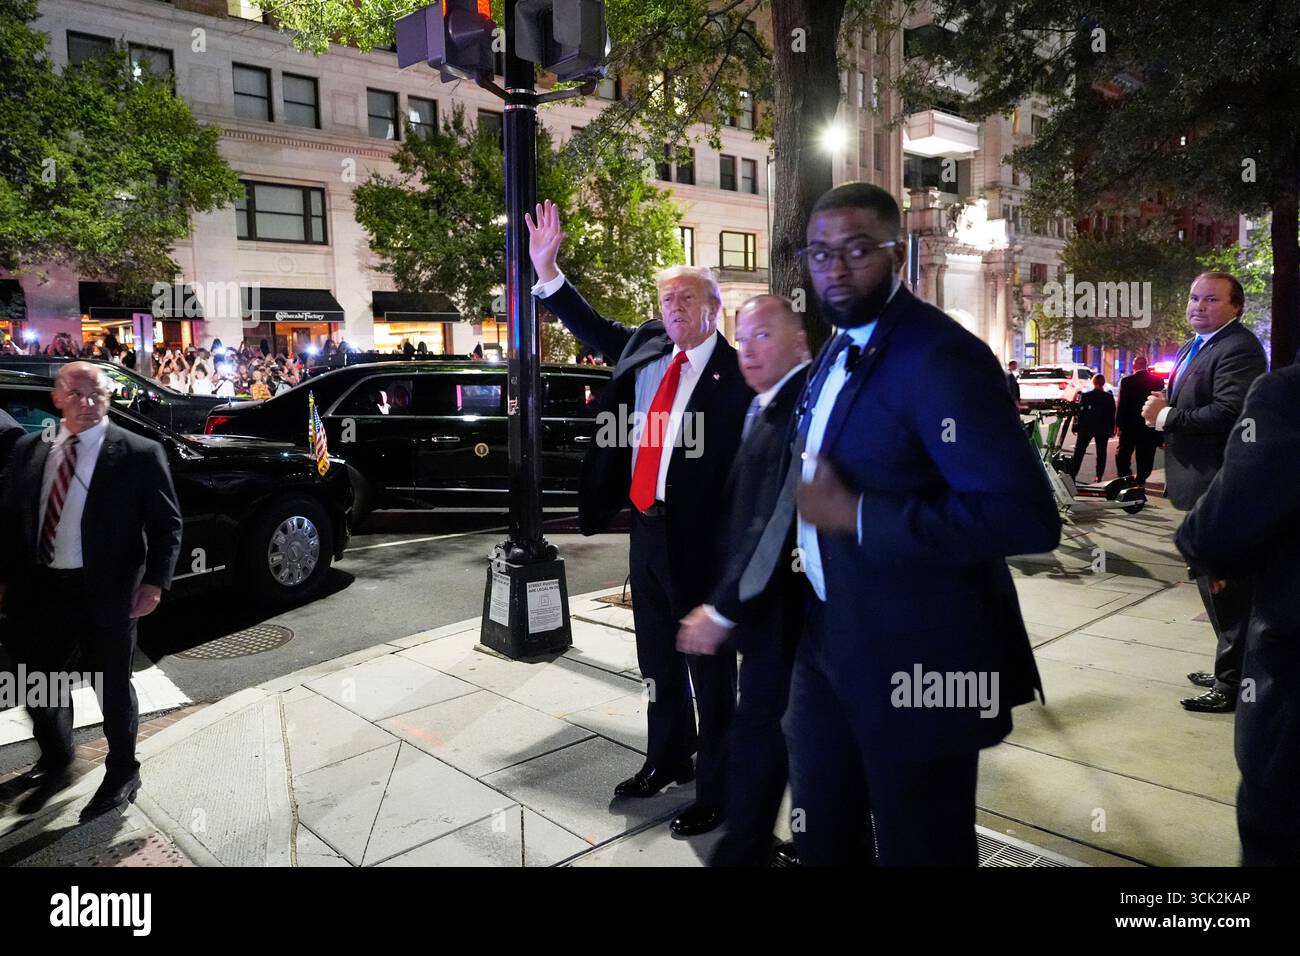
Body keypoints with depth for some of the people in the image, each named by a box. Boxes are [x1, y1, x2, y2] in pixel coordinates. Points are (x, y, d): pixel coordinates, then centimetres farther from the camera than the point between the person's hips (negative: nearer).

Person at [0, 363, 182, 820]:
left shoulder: (139, 454, -8)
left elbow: (167, 523, -8)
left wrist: (154, 582, -17)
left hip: (106, 593, -4)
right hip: (38, 590, 5)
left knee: (113, 687, 10)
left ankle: (122, 773, 32)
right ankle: (54, 764, 43)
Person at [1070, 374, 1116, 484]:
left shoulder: (1085, 396, -5)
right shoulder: (1109, 397, -3)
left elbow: (1080, 412, -4)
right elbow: (1112, 414, 0)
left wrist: (1077, 426, 3)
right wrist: (1112, 429, 6)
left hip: (1086, 428, 0)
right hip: (1103, 429, 1)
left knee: (1079, 452, 4)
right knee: (1101, 453, 10)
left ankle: (1072, 475, -5)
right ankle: (1099, 477, 7)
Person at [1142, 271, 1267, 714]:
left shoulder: (1238, 348, -16)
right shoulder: (1193, 348, 16)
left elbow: (1229, 412, -29)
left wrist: (1165, 417, -19)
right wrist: (1163, 407, 1)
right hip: (1201, 485, 10)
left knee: (1226, 587, -1)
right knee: (1213, 582, 20)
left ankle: (1234, 684, 10)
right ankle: (1230, 669, 35)